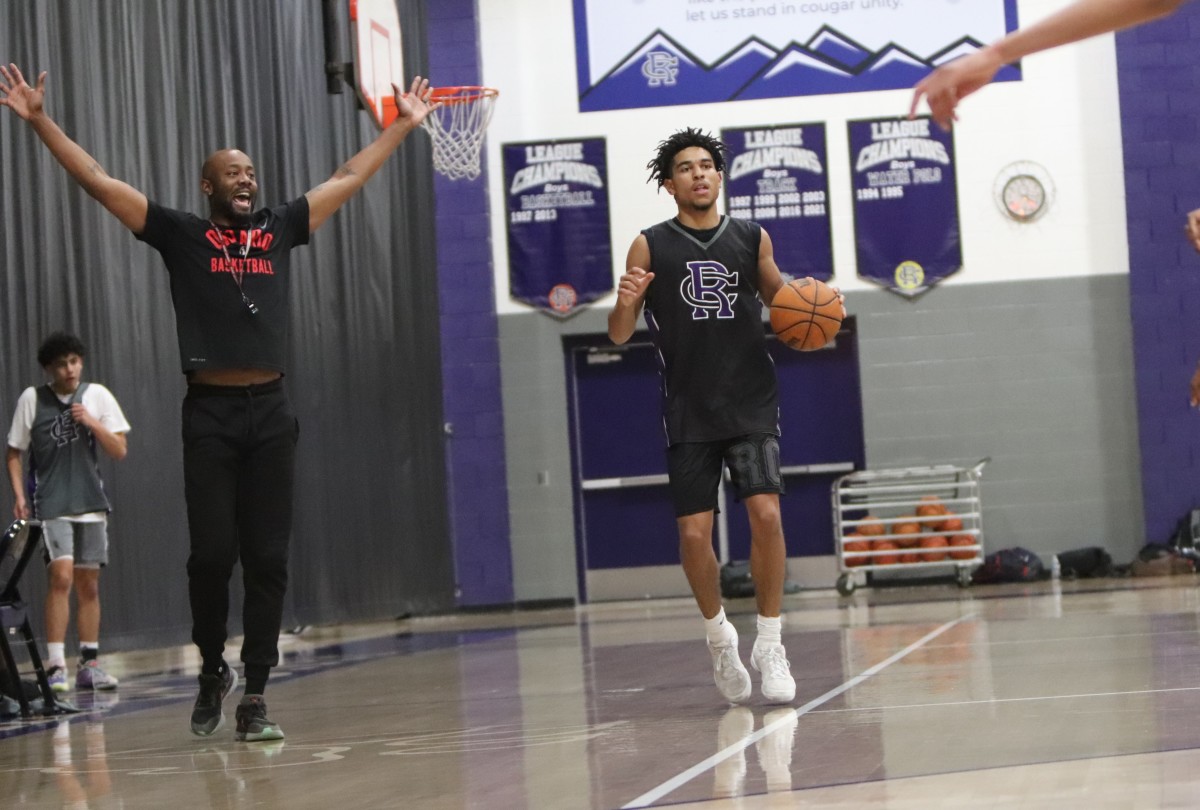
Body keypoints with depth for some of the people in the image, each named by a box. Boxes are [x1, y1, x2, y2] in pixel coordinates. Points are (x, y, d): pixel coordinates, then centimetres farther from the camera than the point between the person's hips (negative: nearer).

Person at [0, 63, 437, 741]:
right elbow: (99, 181, 3)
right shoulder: (181, 235, 8)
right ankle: (212, 671, 19)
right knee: (213, 552, -5)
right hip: (210, 412, -2)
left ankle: (254, 698, 5)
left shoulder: (280, 229, 16)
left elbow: (351, 178, 23)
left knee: (268, 559, 0)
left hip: (271, 411, 3)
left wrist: (405, 125, 27)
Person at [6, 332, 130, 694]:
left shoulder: (97, 395, 4)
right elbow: (14, 454, 5)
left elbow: (119, 451, 4)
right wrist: (19, 495, -7)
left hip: (91, 504, 3)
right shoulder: (32, 399, -1)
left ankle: (90, 665, 17)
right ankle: (55, 666, -17)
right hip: (51, 505, -3)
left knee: (88, 585, 8)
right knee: (61, 576, -18)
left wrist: (92, 422, -10)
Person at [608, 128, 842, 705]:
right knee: (694, 533, -3)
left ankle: (769, 645, -1)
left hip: (751, 403, 1)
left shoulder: (752, 239, 7)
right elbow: (619, 335, 1)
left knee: (766, 513, -14)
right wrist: (625, 303, -21)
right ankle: (718, 635, 23)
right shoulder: (650, 247, 1)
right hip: (689, 413, -1)